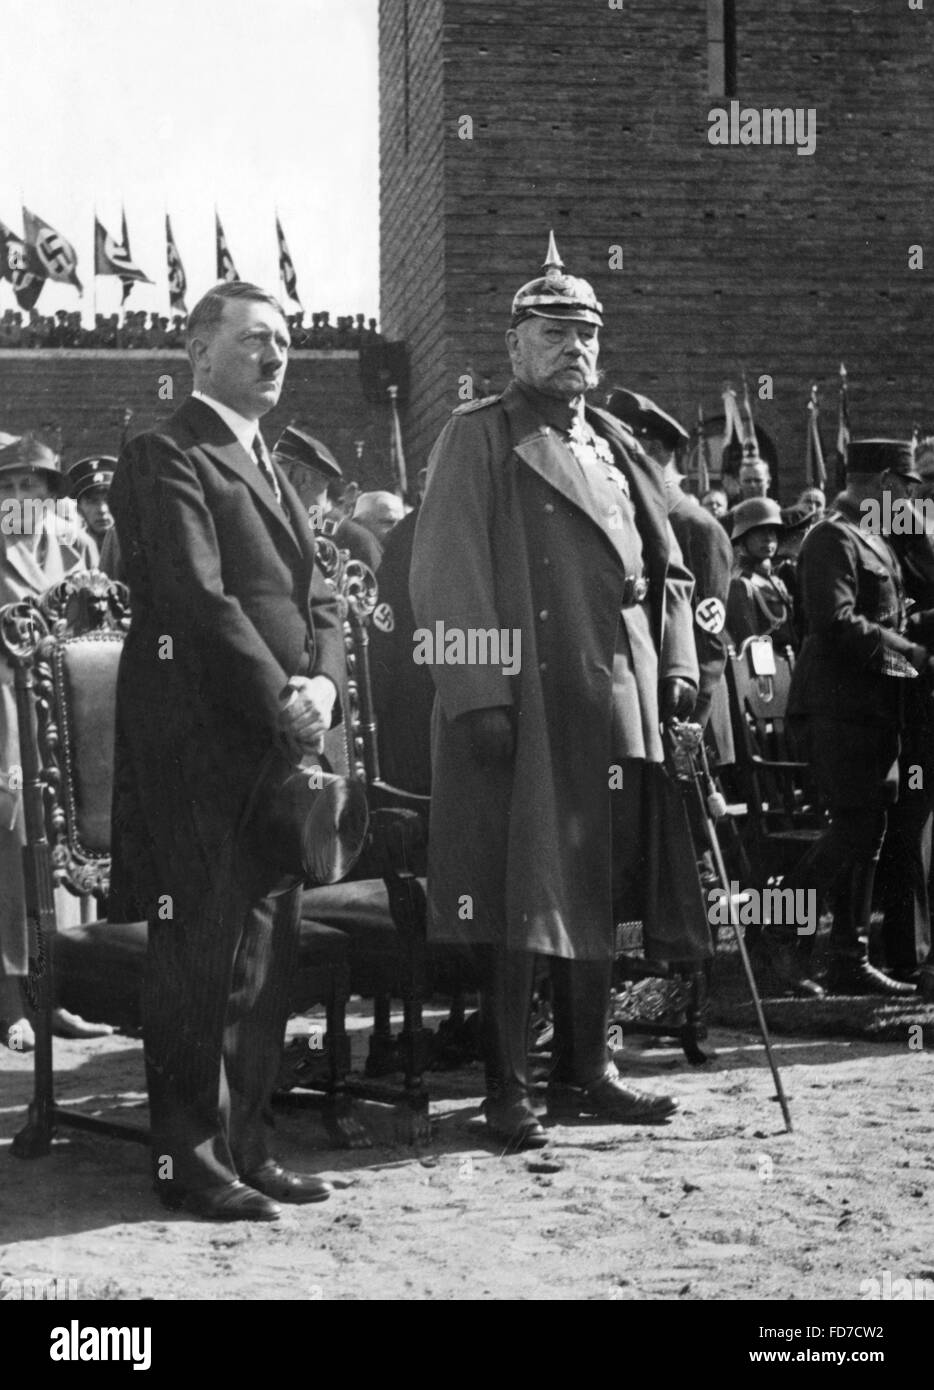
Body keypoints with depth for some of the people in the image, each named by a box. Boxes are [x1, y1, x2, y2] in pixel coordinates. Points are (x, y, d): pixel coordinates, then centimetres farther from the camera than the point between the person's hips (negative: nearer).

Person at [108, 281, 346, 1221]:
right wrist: (279, 701, -14)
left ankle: (244, 1145, 17)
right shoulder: (165, 457, -5)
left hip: (280, 739, 8)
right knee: (206, 950, -6)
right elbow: (199, 598, -15)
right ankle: (190, 1160, 3)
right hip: (199, 740, -8)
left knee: (267, 951, 9)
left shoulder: (268, 466, 23)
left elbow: (315, 598, 16)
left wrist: (321, 684, -3)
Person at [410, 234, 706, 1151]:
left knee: (597, 895, 11)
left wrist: (677, 665, 7)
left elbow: (666, 570, 22)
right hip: (522, 707, -6)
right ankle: (506, 1090, 4)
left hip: (618, 706, 7)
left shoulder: (617, 448, 20)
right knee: (519, 902, -4)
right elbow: (448, 576, -9)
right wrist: (477, 694, -17)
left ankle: (584, 1071, 22)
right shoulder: (478, 438, -1)